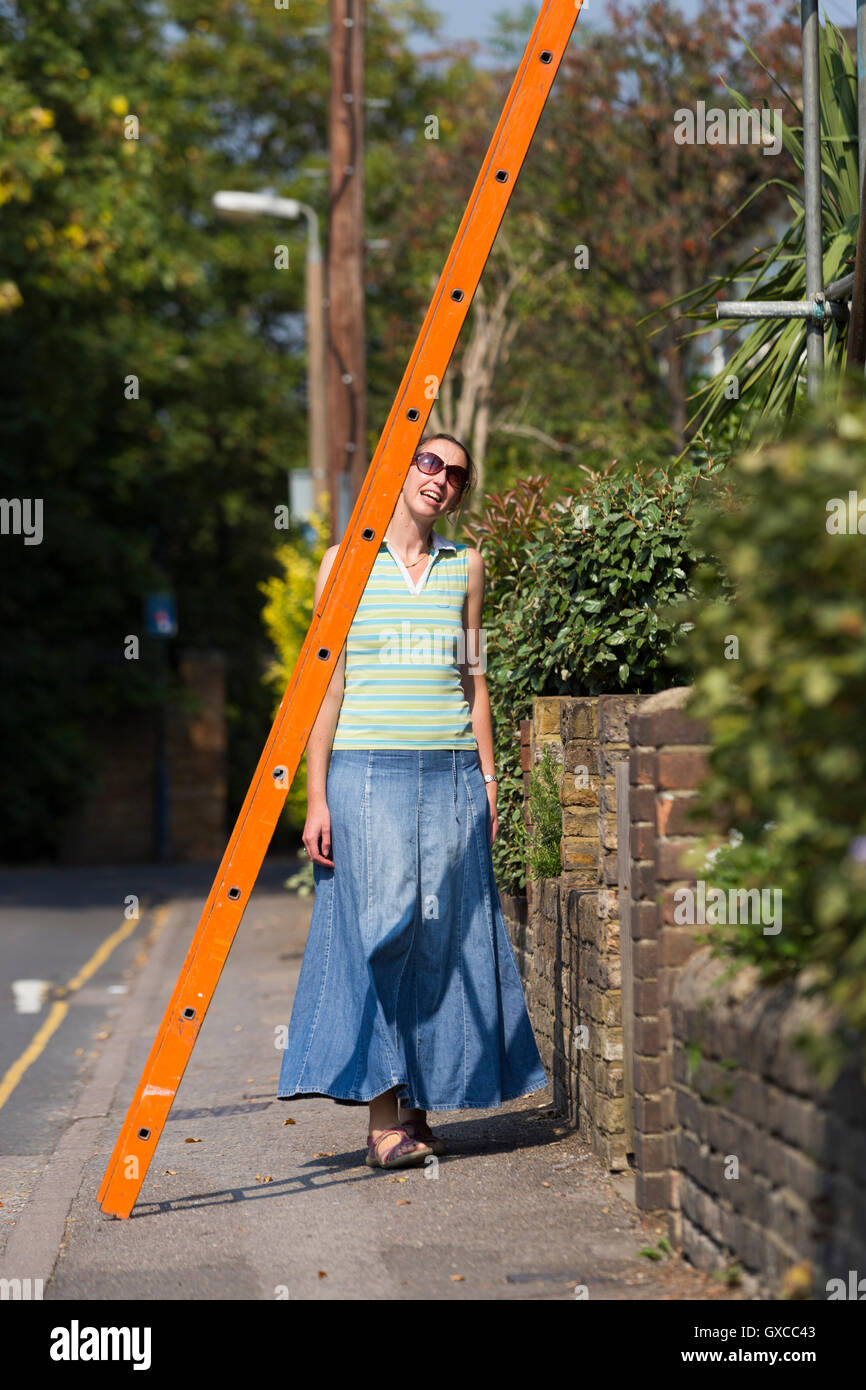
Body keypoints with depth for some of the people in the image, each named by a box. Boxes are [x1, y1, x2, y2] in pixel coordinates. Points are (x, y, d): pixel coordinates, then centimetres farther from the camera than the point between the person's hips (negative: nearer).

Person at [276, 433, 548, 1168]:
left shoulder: (464, 565, 13)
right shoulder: (346, 562, 4)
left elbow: (473, 679, 16)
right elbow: (326, 682, 1)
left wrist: (488, 779, 8)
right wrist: (317, 797, -4)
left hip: (451, 772, 3)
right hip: (367, 769, -3)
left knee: (443, 934, 0)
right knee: (379, 928, -8)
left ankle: (420, 1107, 8)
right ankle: (383, 1115, -5)